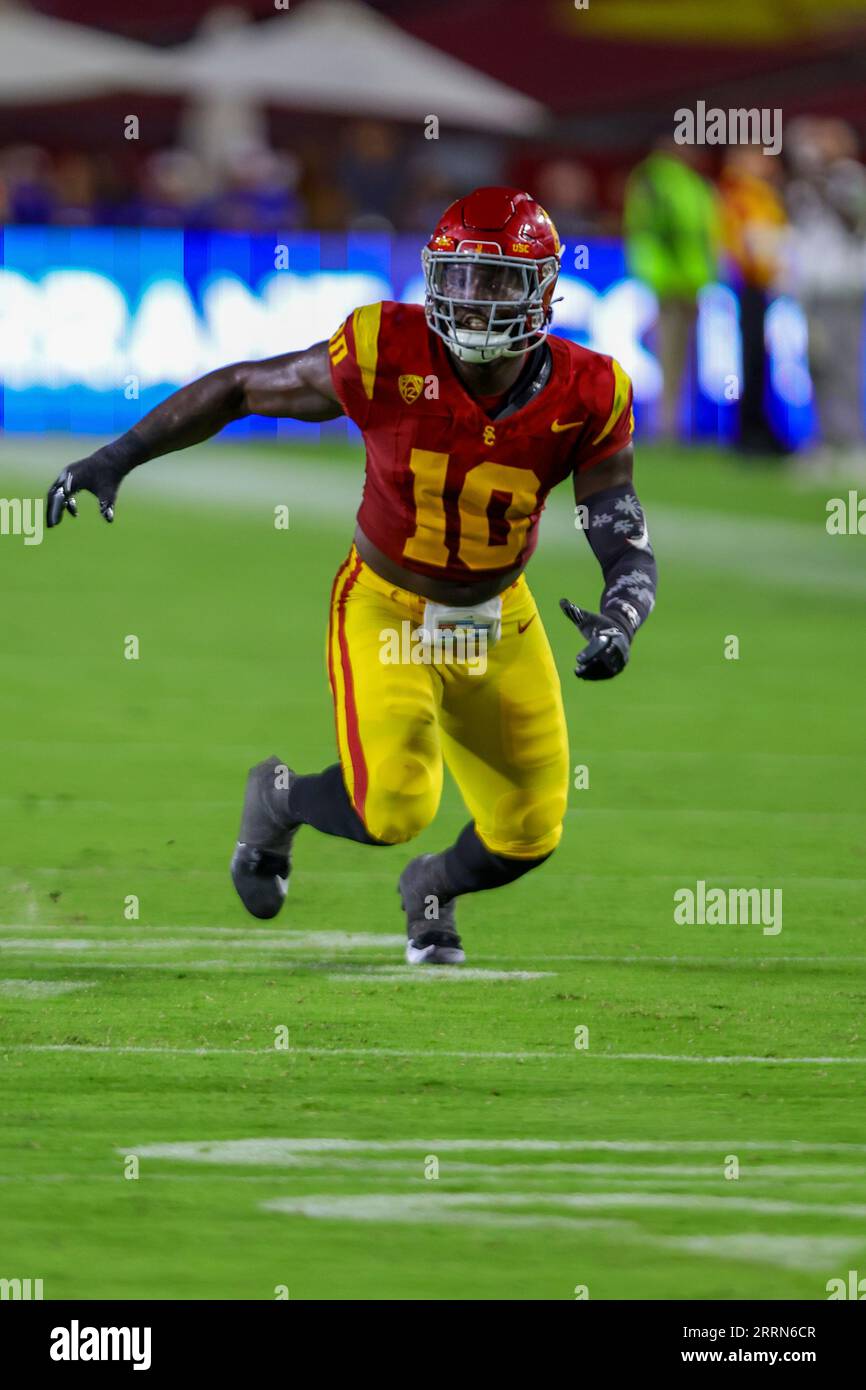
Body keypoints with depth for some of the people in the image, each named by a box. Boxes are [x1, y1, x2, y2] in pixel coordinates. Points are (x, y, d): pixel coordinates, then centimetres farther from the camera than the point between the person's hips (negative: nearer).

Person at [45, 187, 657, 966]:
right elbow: (239, 389, -10)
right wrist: (116, 458, -13)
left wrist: (618, 625, -38)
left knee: (528, 837, 8)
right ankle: (280, 800, 15)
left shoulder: (585, 397, -18)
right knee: (393, 809, -22)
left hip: (500, 623, 3)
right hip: (387, 609, -3)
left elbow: (630, 550, -16)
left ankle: (432, 889, 46)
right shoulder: (389, 357, -24)